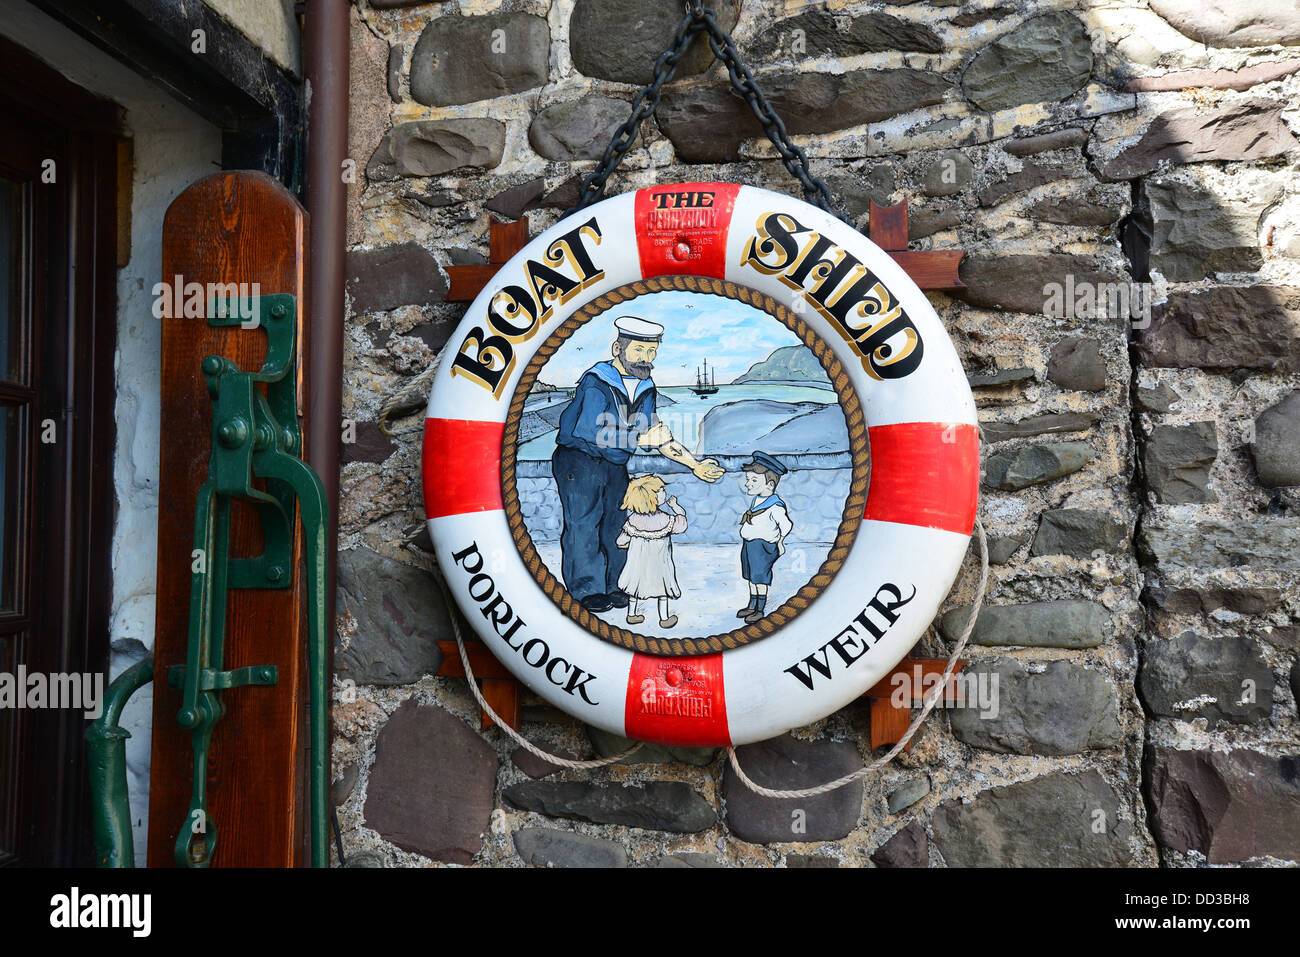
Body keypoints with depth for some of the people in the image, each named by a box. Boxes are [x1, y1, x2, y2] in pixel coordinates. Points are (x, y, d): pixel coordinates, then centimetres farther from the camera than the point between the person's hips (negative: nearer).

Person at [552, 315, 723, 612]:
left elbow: (658, 436, 12)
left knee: (614, 520, 4)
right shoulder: (596, 382, -18)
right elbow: (592, 431, -29)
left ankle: (610, 585, 14)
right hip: (579, 459, -6)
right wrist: (640, 438, -29)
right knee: (584, 519, -11)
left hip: (616, 464, 6)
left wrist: (695, 465, 7)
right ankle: (588, 589, -4)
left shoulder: (646, 390, 6)